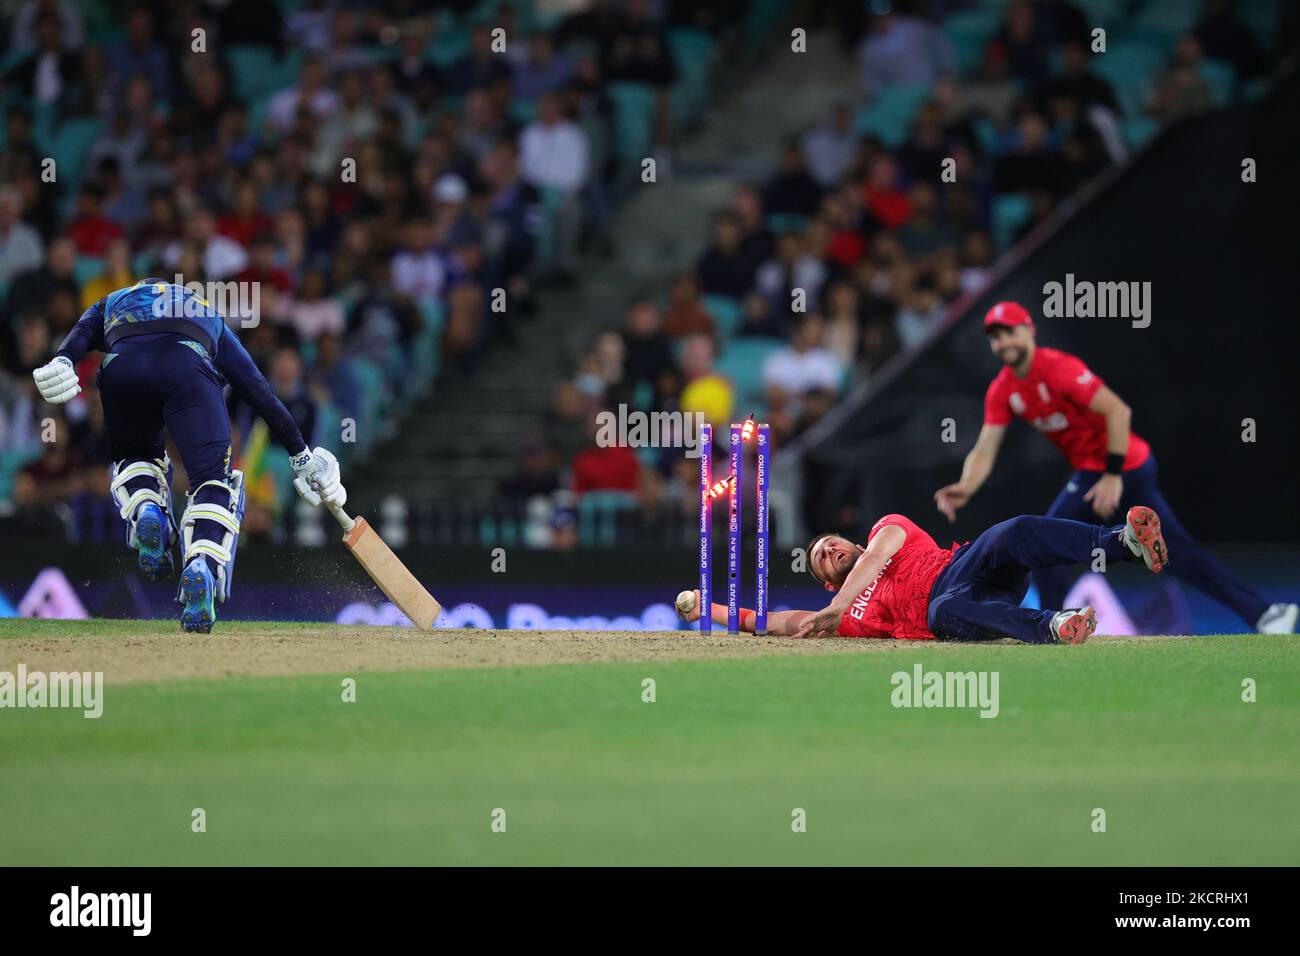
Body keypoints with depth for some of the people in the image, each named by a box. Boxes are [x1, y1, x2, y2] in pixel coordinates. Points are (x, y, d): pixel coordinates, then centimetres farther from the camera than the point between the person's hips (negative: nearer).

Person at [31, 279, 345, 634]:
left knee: (133, 457, 28)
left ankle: (146, 511, -6)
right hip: (189, 365, -1)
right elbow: (259, 390, 31)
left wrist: (62, 362, -5)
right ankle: (202, 566, -31)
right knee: (212, 477, -2)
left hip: (121, 366, 1)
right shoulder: (210, 315, 41)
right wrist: (301, 456, 29)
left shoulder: (110, 303, 41)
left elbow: (82, 332, 15)